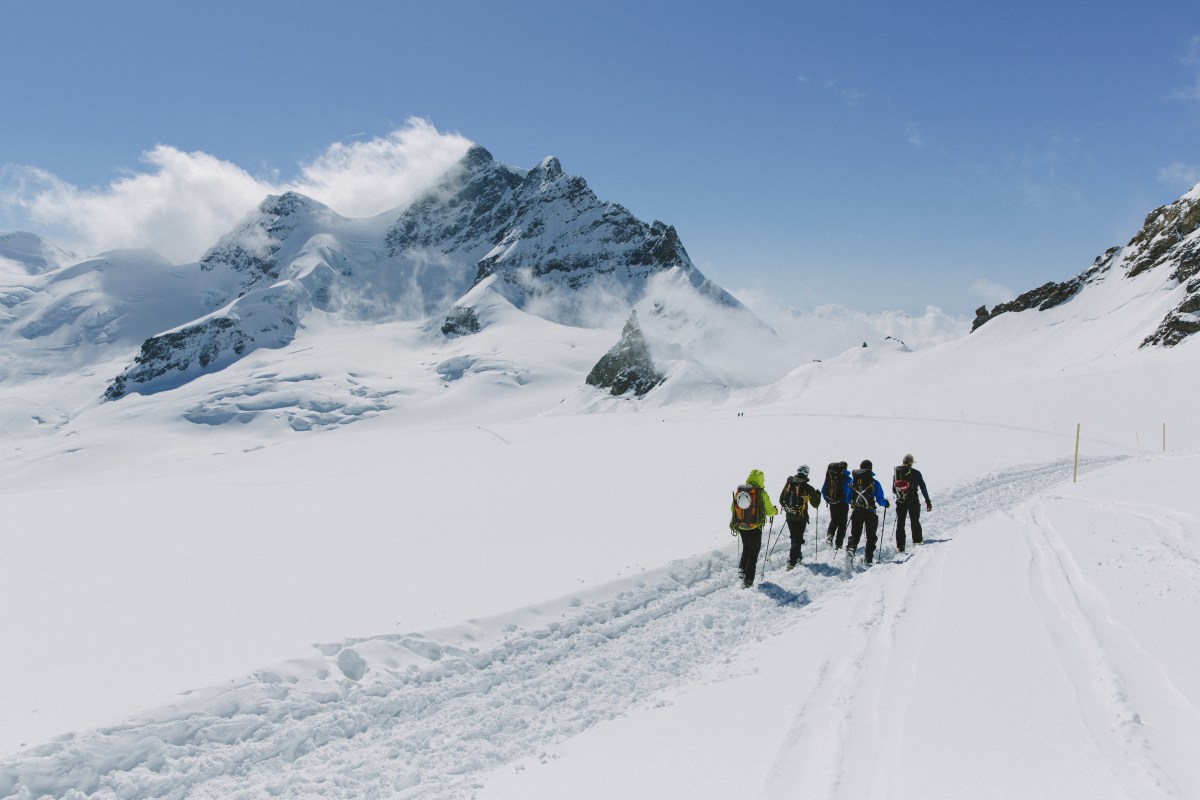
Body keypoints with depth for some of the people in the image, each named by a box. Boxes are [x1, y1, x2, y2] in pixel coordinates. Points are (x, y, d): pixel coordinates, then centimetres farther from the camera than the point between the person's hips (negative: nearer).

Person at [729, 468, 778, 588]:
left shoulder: (738, 491, -1)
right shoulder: (761, 493, -14)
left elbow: (732, 508, 7)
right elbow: (769, 511, -10)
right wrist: (775, 511, 13)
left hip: (741, 527, 4)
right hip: (755, 528, -4)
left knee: (746, 549, 27)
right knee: (753, 553, 9)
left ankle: (742, 568, 13)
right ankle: (748, 580, 8)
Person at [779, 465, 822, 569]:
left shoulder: (788, 484, -2)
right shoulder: (808, 488, -13)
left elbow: (781, 500, 6)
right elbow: (815, 503, -1)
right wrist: (818, 494, 18)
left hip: (790, 516, 4)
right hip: (801, 517, -4)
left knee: (794, 537, 22)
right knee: (797, 540, 3)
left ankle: (798, 557, 39)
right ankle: (792, 562, -5)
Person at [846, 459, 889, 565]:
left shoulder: (852, 481, 1)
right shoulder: (874, 483, -7)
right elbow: (880, 501, -5)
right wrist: (886, 503, 18)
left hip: (856, 512, 2)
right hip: (870, 513, -2)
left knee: (855, 535, 12)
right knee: (871, 536, 12)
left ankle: (850, 549, -13)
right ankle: (868, 558, 5)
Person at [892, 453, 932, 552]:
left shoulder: (896, 473, 1)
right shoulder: (916, 473, -7)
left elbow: (893, 489, 9)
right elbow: (923, 488, -3)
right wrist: (928, 502, 5)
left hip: (900, 502, 1)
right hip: (913, 502, -1)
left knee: (900, 523, 5)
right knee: (915, 521, 19)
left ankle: (900, 546, -1)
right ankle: (917, 540, 32)